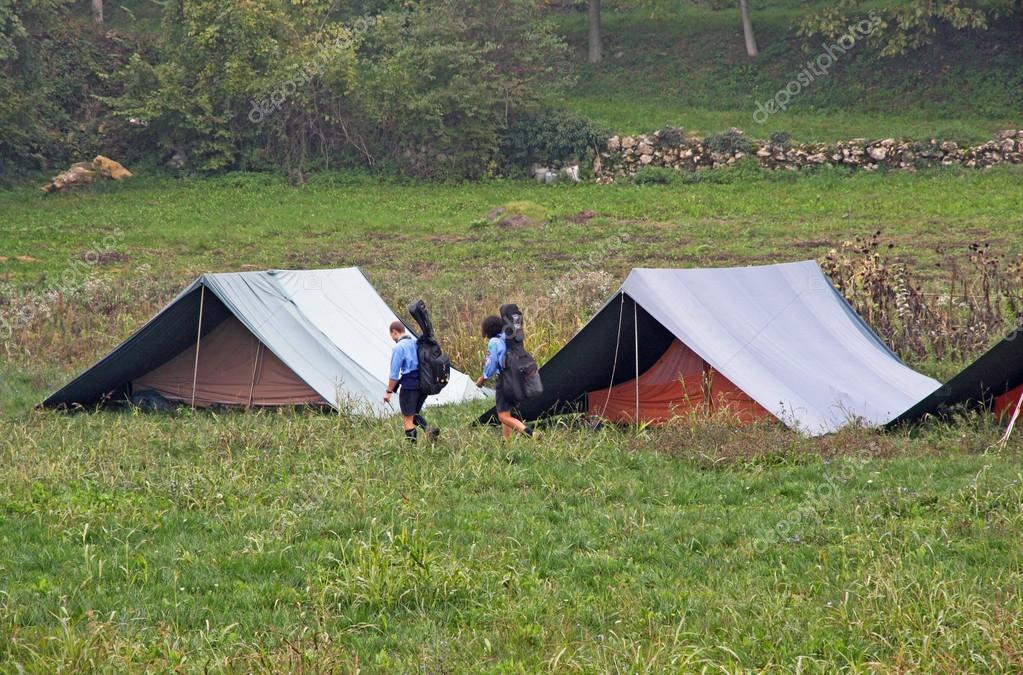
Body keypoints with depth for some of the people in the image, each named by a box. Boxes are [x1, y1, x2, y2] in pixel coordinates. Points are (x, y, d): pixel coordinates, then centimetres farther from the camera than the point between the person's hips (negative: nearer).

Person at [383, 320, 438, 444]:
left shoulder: (398, 347, -11)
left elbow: (394, 373, -11)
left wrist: (389, 391, -4)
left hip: (409, 384, -7)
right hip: (424, 385, 7)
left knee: (408, 418, 3)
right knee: (415, 412, 21)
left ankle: (412, 444, 3)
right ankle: (427, 429, -5)